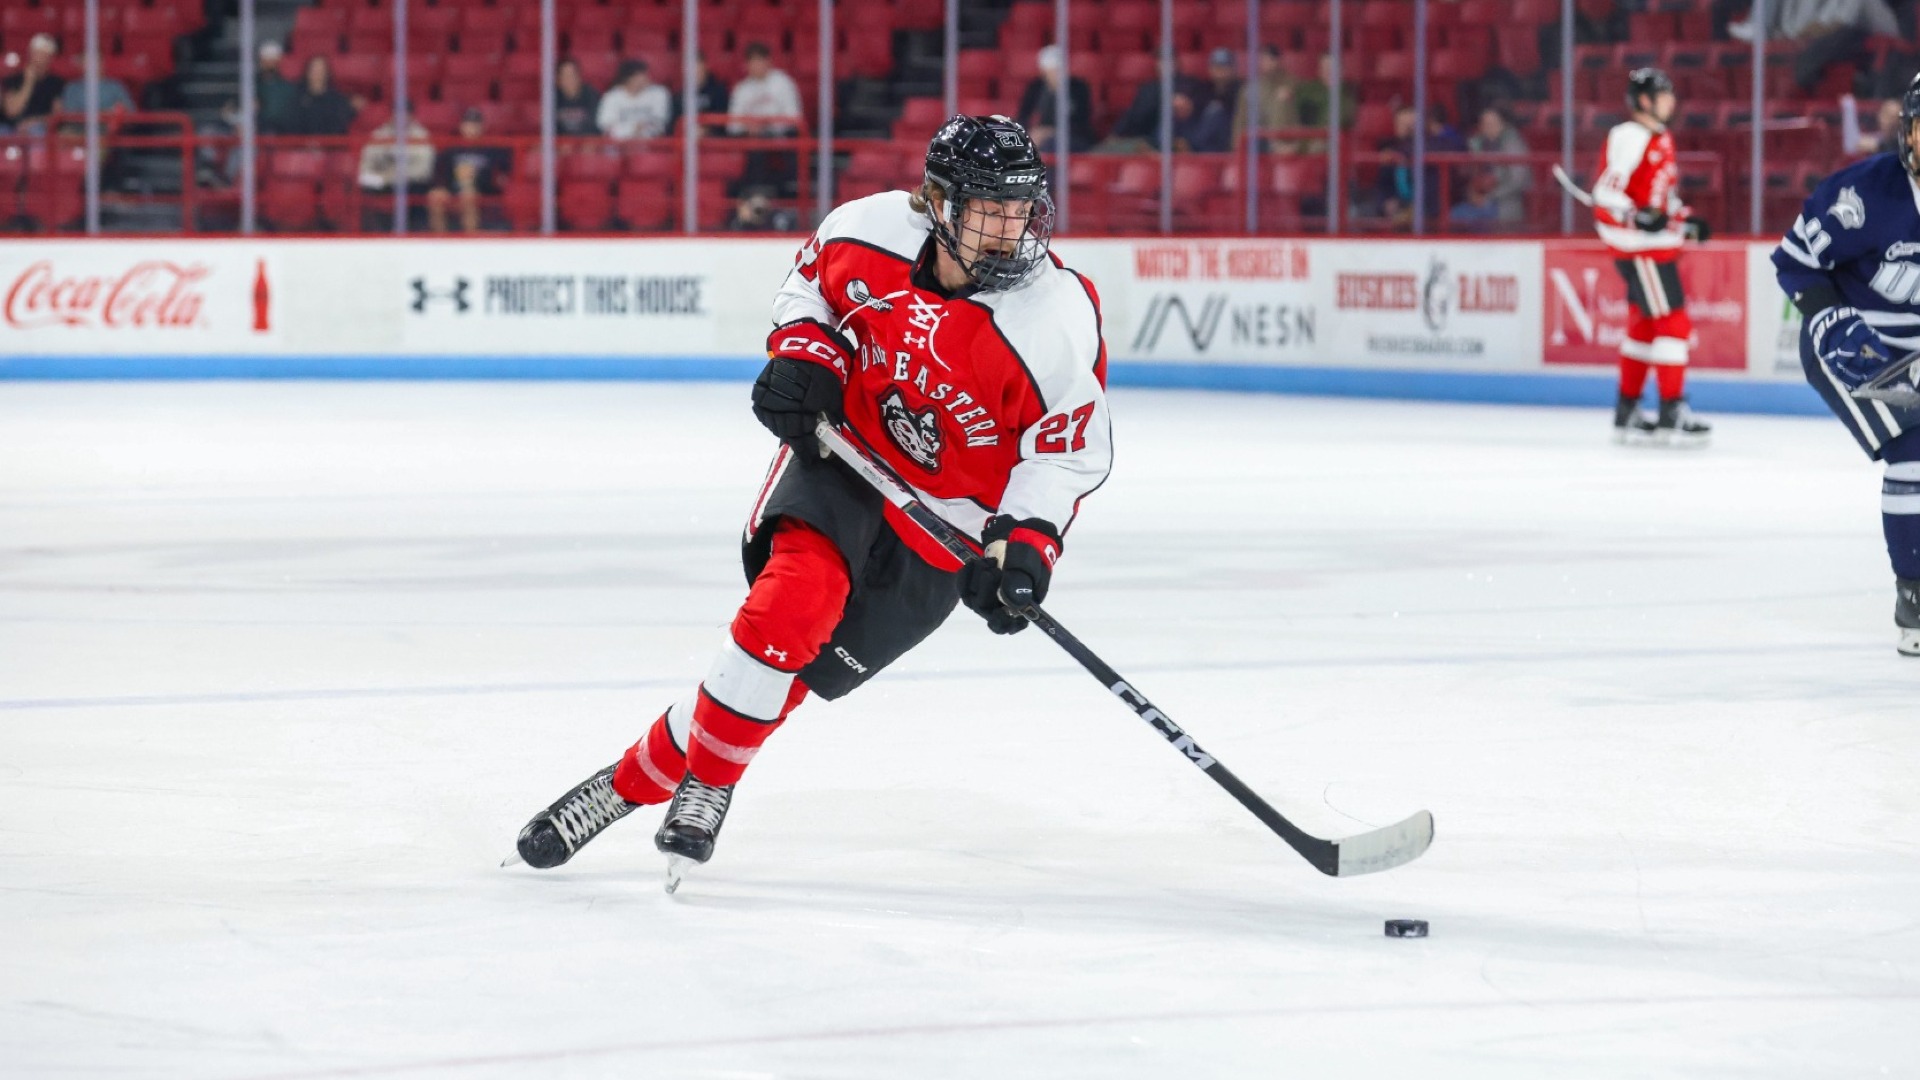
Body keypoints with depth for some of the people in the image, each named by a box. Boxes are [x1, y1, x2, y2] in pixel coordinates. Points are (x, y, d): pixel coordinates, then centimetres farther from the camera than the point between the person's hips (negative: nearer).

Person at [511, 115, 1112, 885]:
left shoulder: (1057, 320, -21)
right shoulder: (872, 230, -13)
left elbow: (1069, 447, -12)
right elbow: (812, 278, 10)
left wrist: (1025, 544, -24)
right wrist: (801, 353, -8)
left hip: (942, 526, -1)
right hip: (843, 449, 1)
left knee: (789, 670, -6)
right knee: (794, 597, -24)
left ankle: (638, 780, 7)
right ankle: (707, 787, -7)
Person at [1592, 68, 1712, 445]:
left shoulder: (1661, 138, 17)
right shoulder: (1629, 138, -15)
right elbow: (1606, 191, -20)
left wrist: (1686, 222, 15)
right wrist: (1638, 217, -33)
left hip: (1659, 245, 10)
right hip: (1638, 246, -10)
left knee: (1644, 325, 14)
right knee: (1673, 323, -12)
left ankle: (1627, 413, 21)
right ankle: (1672, 415, -10)